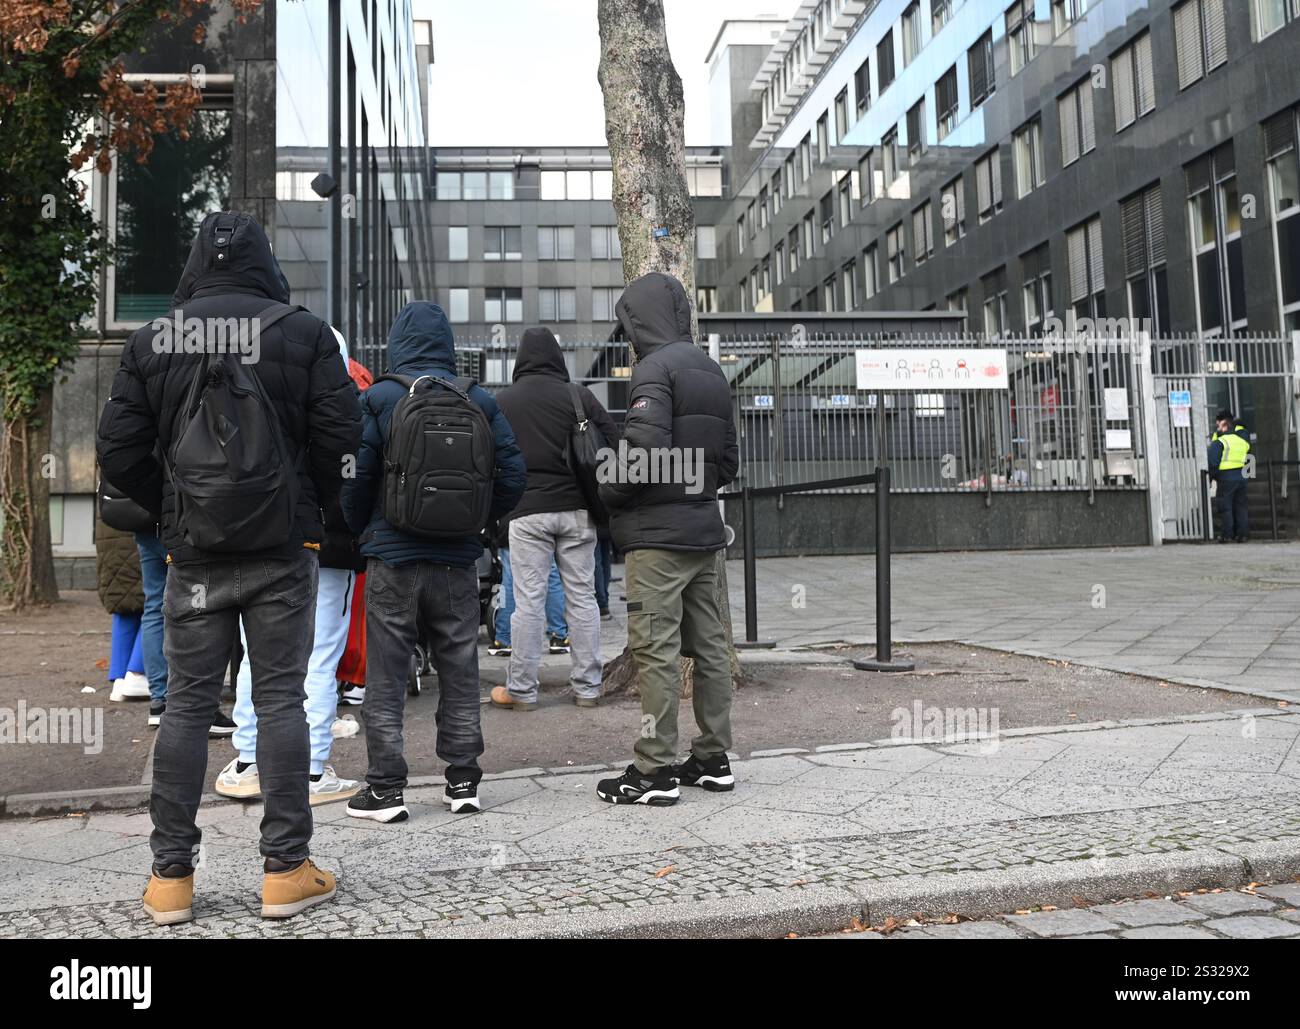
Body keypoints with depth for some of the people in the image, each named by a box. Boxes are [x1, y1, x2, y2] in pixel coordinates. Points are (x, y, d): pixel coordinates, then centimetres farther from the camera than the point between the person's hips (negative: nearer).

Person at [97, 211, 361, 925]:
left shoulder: (152, 340, 5)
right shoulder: (303, 331, -1)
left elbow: (118, 451, 3)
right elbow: (340, 432, -6)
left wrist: (171, 507, 15)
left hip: (194, 551, 2)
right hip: (282, 547, -1)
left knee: (187, 703, 8)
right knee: (280, 699, 3)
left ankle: (171, 877, 14)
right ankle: (286, 871, 7)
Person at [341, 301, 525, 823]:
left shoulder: (377, 398, -5)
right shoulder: (479, 400, 3)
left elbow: (355, 476, -8)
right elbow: (512, 475, 0)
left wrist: (361, 530, 9)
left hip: (392, 557, -2)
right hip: (458, 560, 3)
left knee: (385, 676, 6)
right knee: (460, 671, 12)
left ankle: (385, 789, 10)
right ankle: (463, 782, 18)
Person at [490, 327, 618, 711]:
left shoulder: (501, 401, 2)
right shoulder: (578, 395, 1)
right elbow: (614, 442, 0)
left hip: (527, 510, -1)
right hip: (576, 508, 1)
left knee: (528, 600, 3)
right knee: (582, 597, 7)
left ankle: (521, 689, 9)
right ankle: (587, 687, 13)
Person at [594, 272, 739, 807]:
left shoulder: (655, 368, -10)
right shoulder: (710, 370, 17)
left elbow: (644, 450, -22)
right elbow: (728, 459, 18)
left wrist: (608, 493, -7)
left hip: (658, 534, -9)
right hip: (704, 530, 9)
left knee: (657, 650, -5)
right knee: (709, 645, 12)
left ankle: (655, 771, 0)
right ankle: (713, 759, 20)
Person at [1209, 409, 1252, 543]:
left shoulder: (1218, 442, -10)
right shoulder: (1242, 438, 10)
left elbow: (1213, 462, -14)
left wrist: (1214, 476, -2)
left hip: (1226, 477, -6)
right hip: (1241, 476, 6)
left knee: (1225, 507, 0)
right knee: (1240, 507, 12)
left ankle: (1227, 535, -1)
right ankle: (1242, 534, 12)